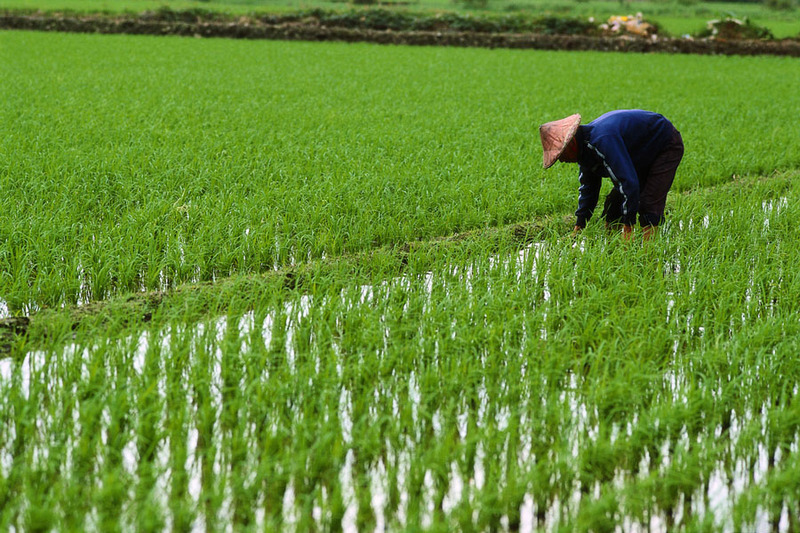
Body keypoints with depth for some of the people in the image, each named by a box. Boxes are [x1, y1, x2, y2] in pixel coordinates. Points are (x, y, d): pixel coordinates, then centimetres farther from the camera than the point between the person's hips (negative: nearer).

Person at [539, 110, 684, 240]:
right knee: (614, 200, 5)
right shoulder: (585, 146, -5)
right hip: (642, 157, 10)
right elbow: (587, 187, 9)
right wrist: (578, 228, 7)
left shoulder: (603, 139, -38)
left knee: (649, 205, -21)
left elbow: (629, 181, -40)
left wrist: (628, 228, -34)